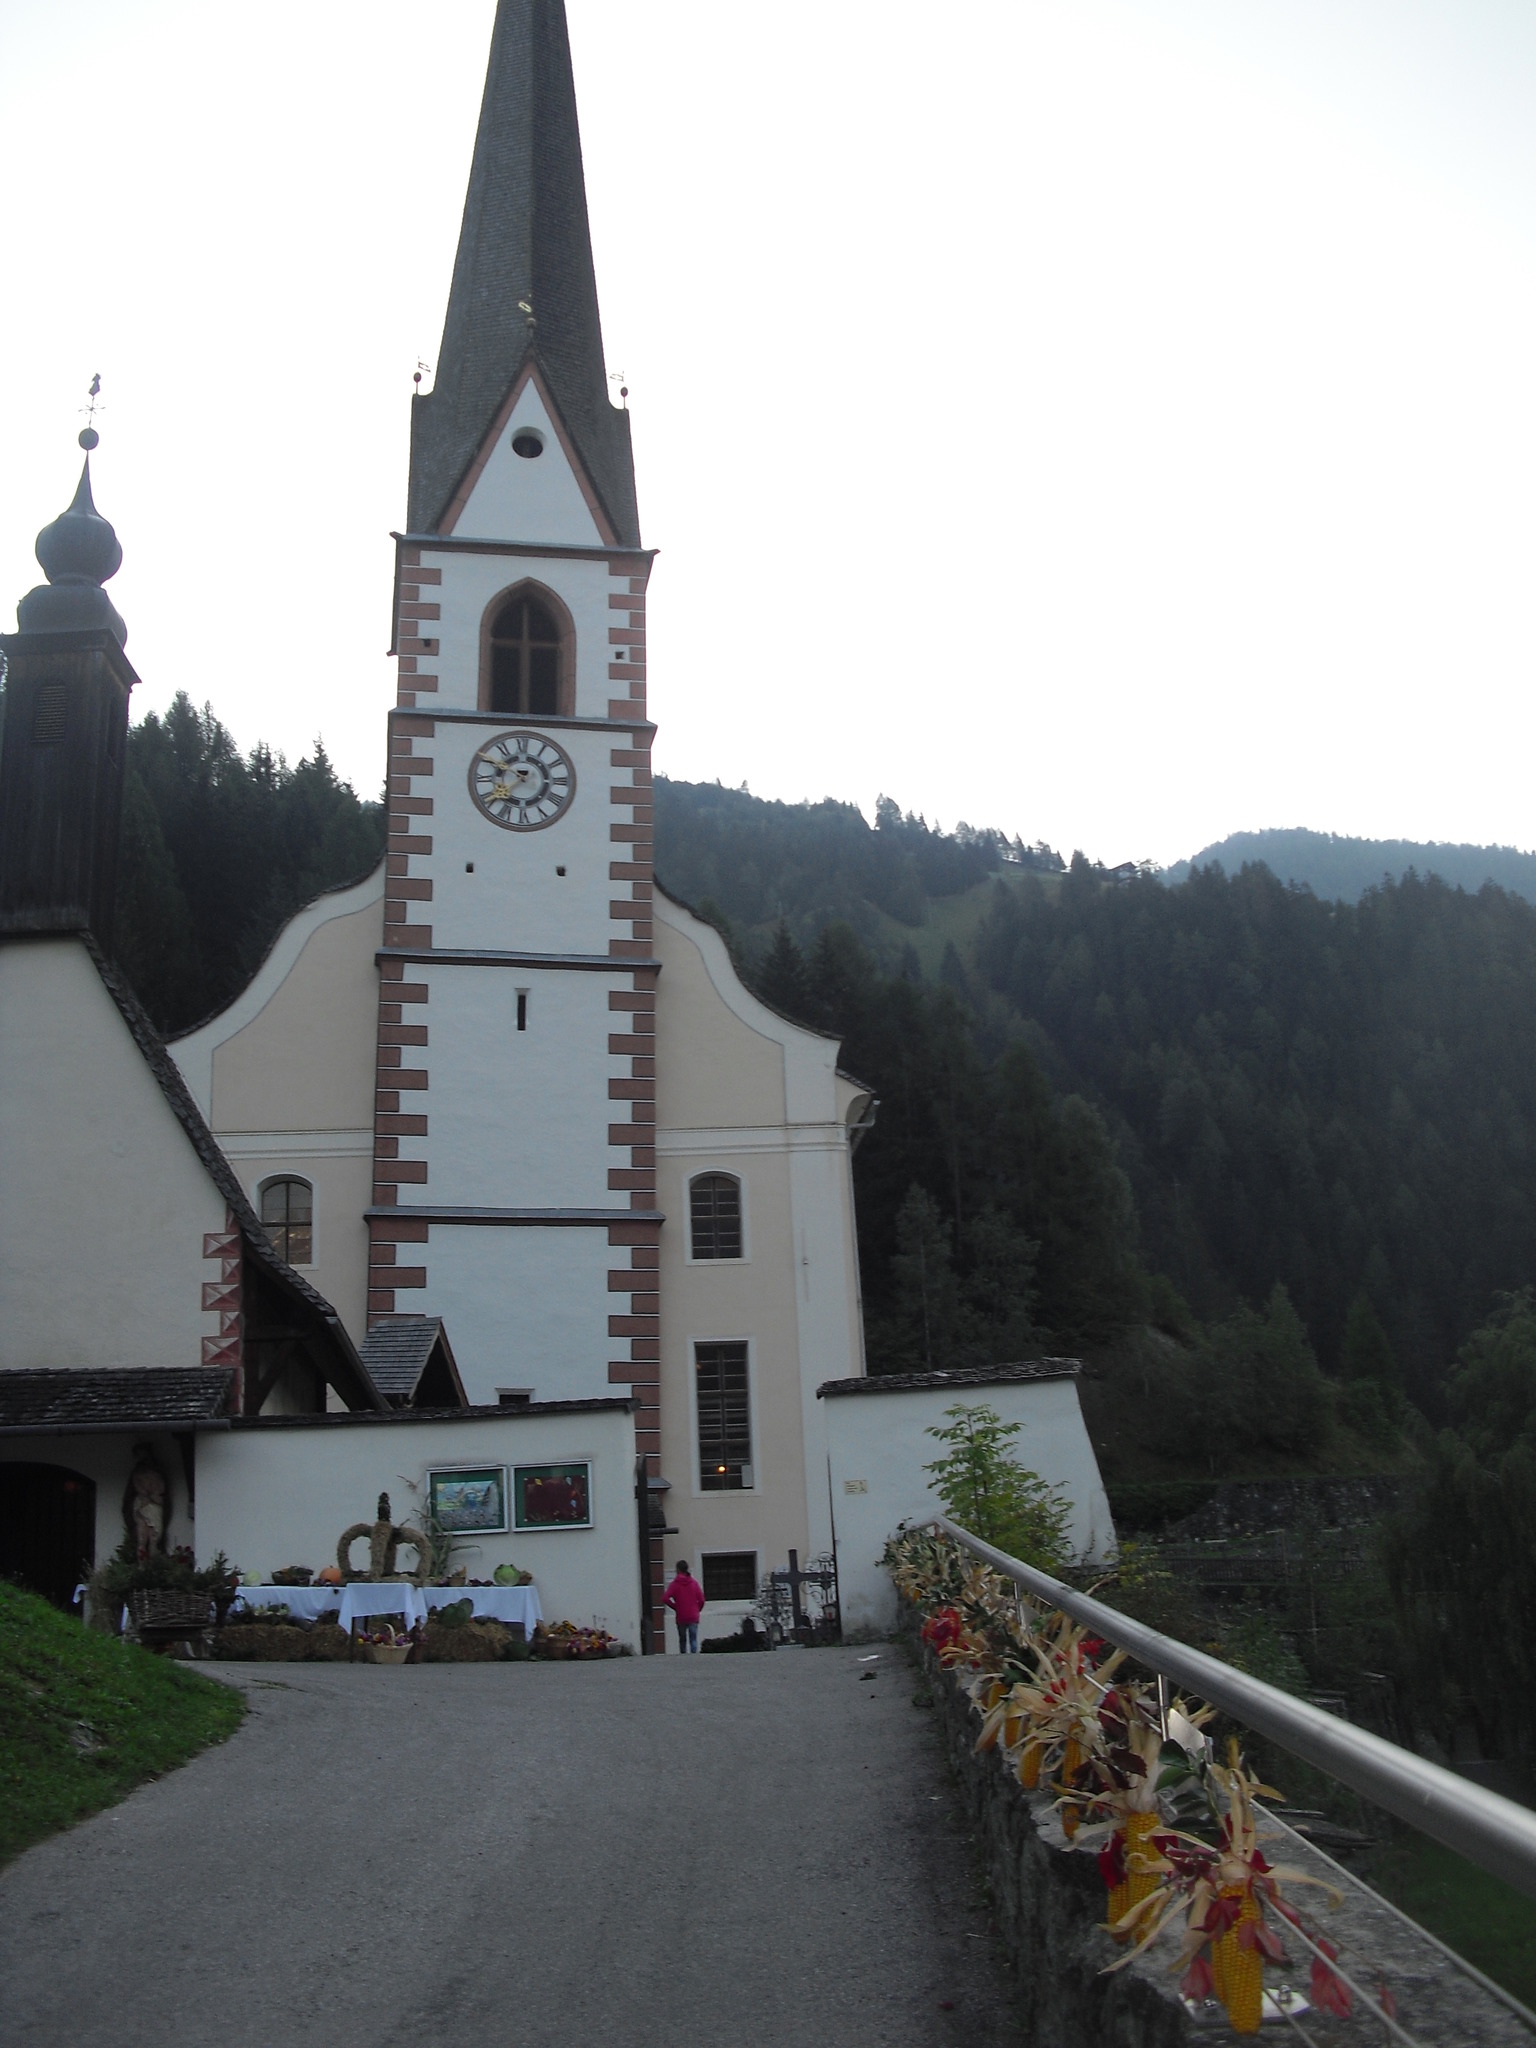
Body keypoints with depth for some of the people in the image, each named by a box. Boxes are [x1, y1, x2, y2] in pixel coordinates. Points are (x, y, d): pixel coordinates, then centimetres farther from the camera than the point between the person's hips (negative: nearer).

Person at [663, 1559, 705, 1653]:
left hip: (681, 1617, -1)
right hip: (693, 1617, 1)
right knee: (693, 1640, -1)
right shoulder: (694, 1582, 2)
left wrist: (674, 1607, 0)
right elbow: (701, 1599, -2)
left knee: (682, 1640, 13)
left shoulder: (675, 1584, -5)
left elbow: (665, 1598, -14)